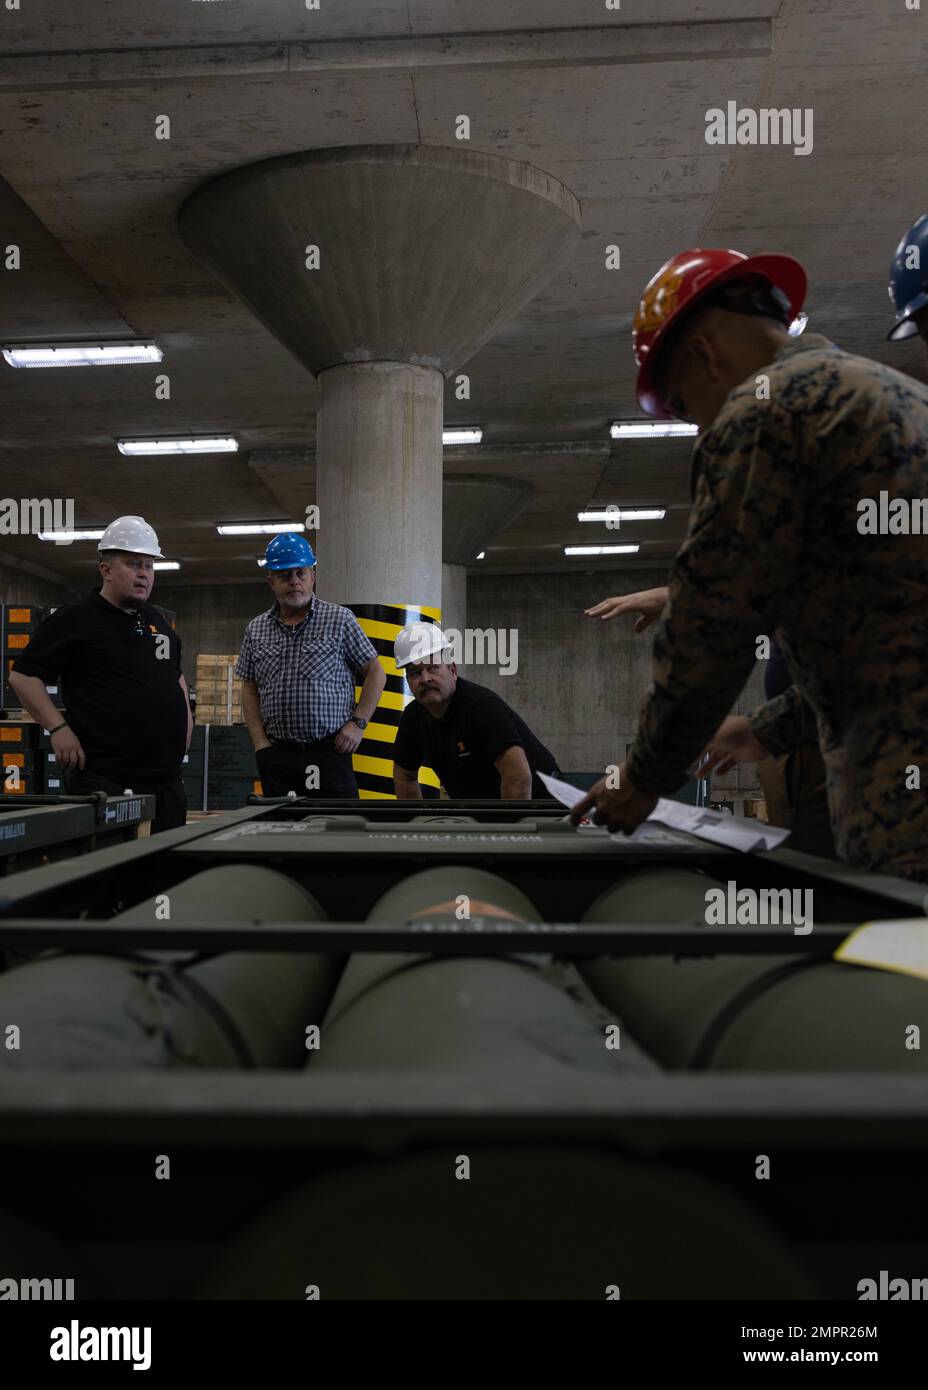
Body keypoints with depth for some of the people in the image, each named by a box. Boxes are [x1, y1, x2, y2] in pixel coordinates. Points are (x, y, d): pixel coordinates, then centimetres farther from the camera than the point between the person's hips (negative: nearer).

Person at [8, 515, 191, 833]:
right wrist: (59, 728, -14)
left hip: (167, 779, 7)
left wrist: (185, 716, 16)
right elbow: (23, 676, -5)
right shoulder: (73, 621, -4)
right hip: (105, 780, -7)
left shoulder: (157, 621, 17)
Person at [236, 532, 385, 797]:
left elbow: (375, 673, 3)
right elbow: (249, 688, 15)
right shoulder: (255, 629, 10)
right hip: (276, 755, 4)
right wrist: (260, 741, 4)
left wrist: (357, 723, -6)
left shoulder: (340, 619, 0)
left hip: (329, 753, -3)